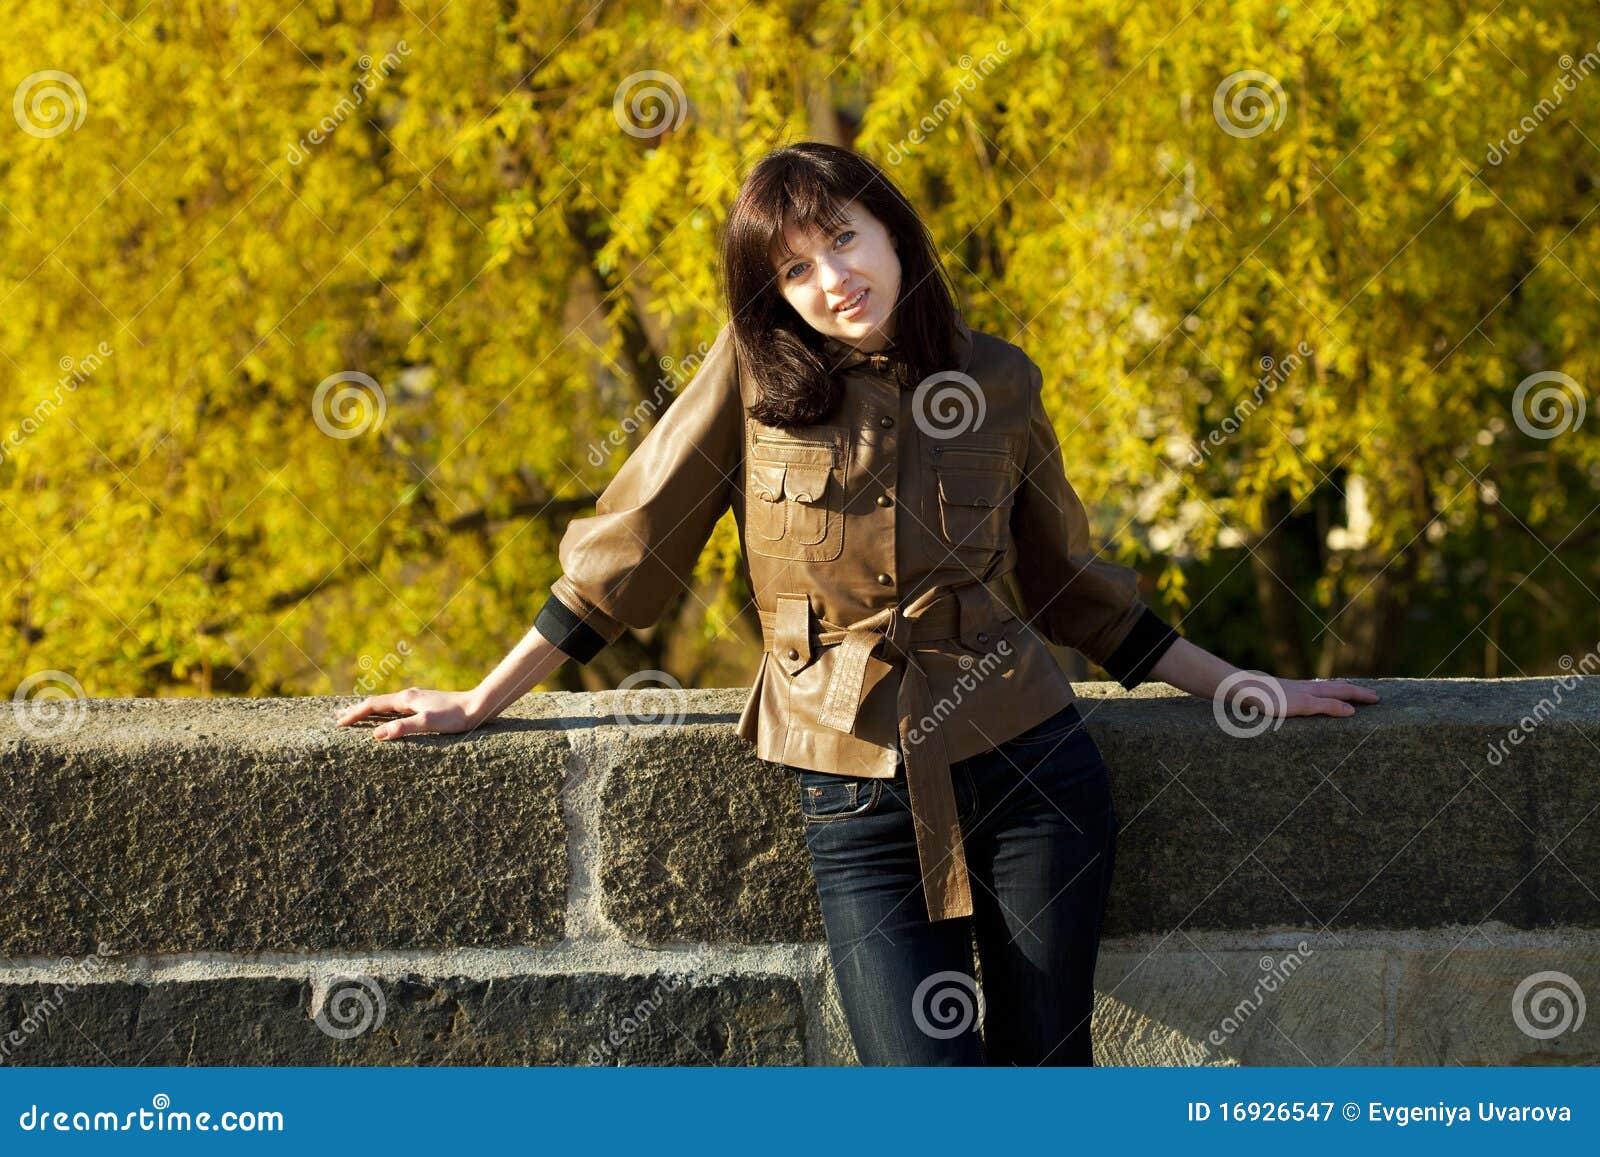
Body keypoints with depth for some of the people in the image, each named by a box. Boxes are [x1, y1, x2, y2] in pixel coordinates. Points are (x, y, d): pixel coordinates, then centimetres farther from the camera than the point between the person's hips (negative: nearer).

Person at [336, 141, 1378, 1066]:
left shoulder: (1002, 384, 4)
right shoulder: (754, 373, -2)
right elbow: (629, 548, 4)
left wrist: (1236, 686, 16)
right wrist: (478, 705, 7)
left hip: (1032, 769, 1)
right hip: (860, 803, -1)